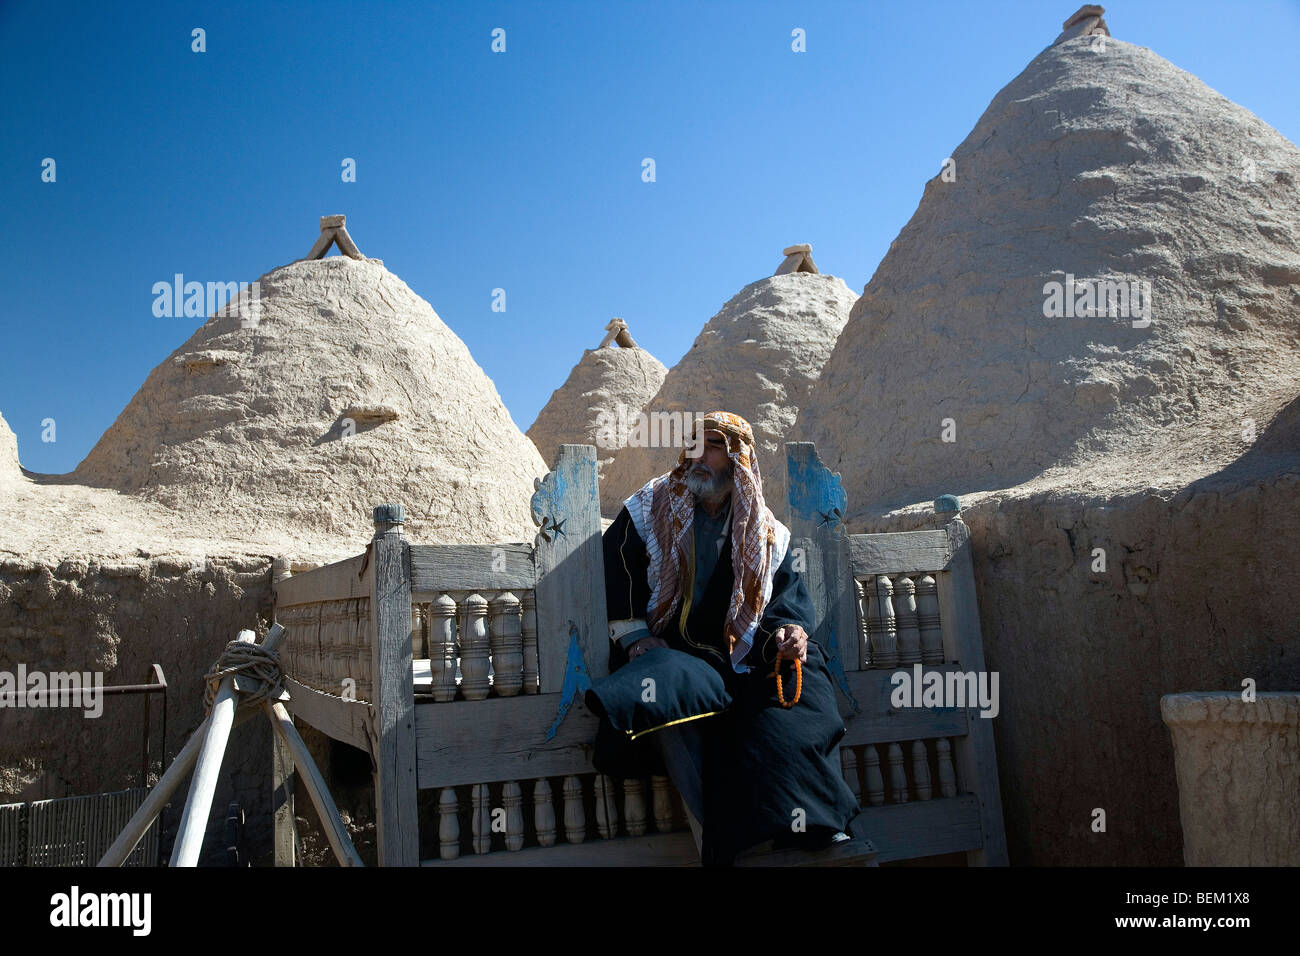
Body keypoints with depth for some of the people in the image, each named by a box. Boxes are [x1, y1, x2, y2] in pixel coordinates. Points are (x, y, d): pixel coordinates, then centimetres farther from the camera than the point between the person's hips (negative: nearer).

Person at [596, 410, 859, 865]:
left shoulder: (767, 535, 14)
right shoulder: (648, 511, 8)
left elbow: (788, 597, 9)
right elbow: (613, 573, 0)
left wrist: (788, 629, -15)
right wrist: (634, 635, -15)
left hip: (738, 656, 2)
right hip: (662, 652, -2)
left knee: (803, 672, -24)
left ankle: (804, 821, -25)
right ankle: (722, 835, -32)